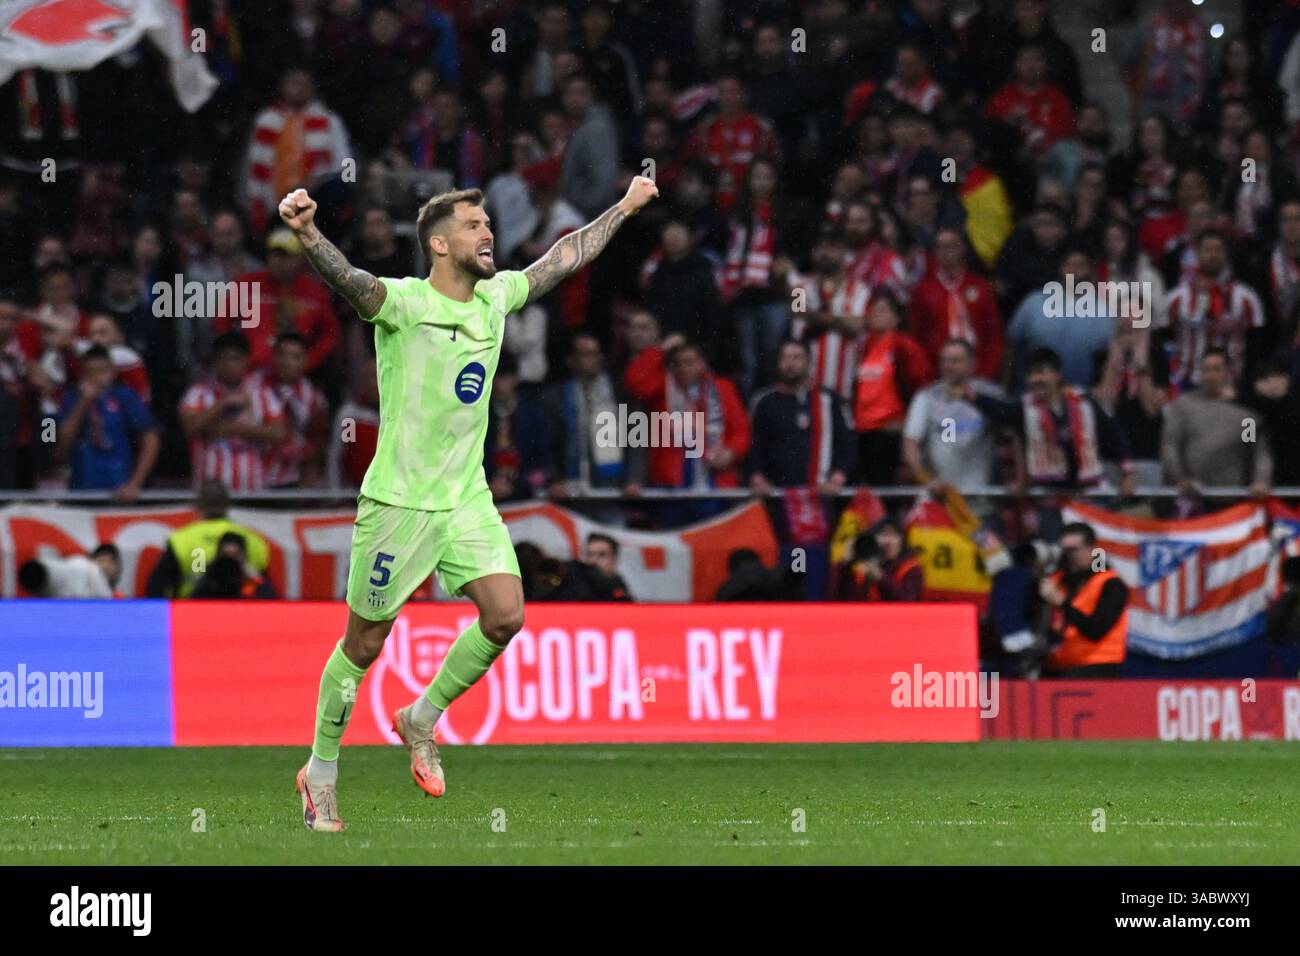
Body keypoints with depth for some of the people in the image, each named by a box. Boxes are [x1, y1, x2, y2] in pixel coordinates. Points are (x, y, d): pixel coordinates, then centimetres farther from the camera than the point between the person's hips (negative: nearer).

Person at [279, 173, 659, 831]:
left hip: (467, 498, 6)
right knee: (364, 642, 2)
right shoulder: (402, 302, -13)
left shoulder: (497, 297, 7)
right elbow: (347, 279, -33)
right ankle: (320, 774, 18)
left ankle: (421, 720, 12)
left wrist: (624, 208, 31)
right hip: (398, 500, -6)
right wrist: (306, 233, -53)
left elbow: (564, 257, 23)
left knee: (506, 615, -11)